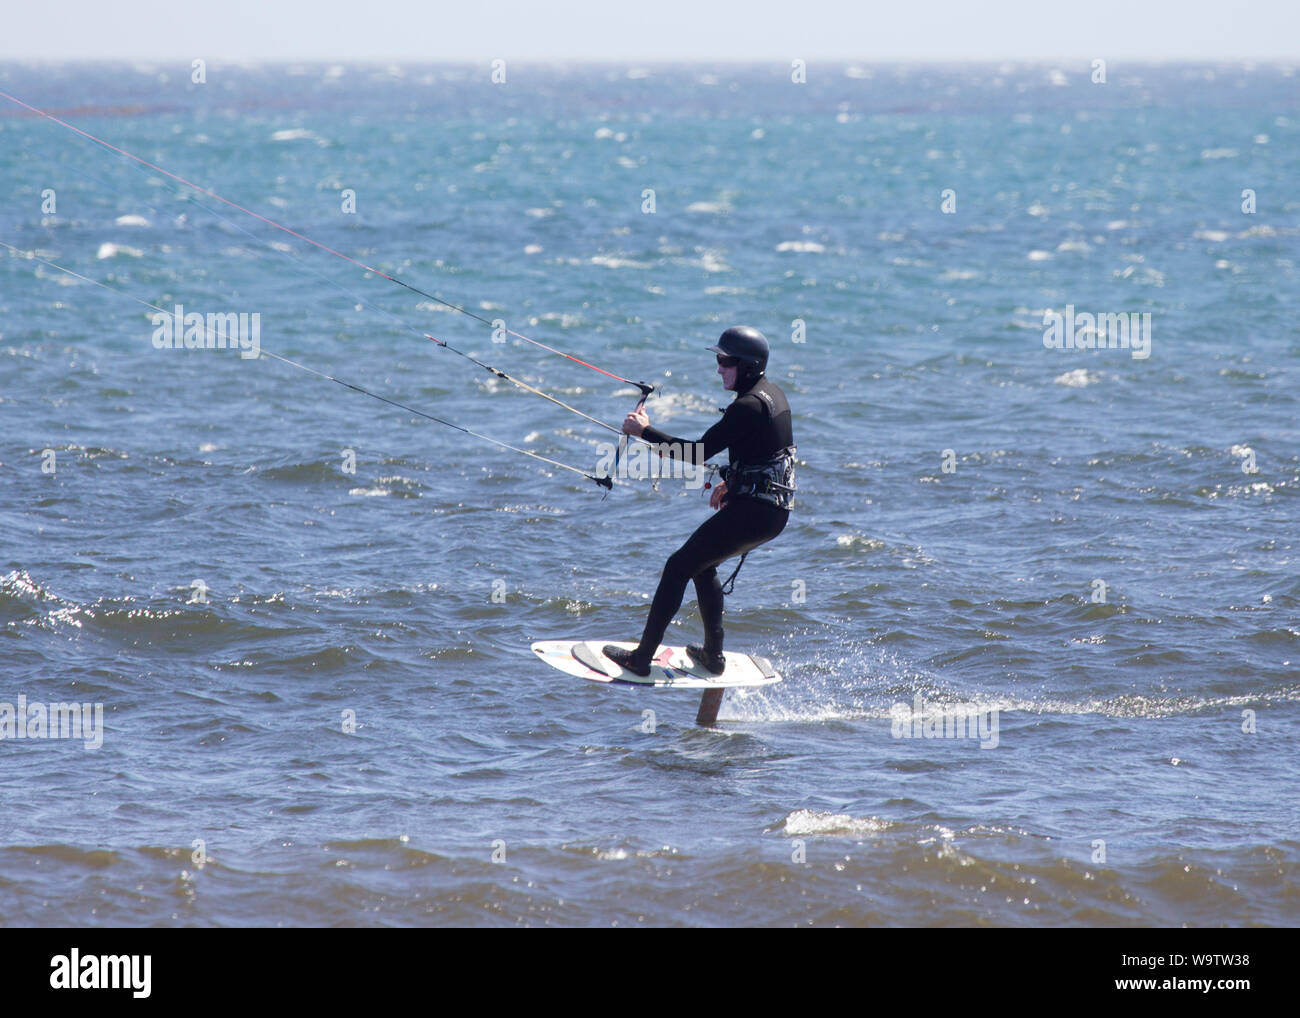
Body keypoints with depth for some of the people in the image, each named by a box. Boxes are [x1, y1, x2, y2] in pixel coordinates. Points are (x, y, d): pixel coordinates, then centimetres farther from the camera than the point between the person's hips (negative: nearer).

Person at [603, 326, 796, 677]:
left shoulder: (748, 407, -20)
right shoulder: (773, 395, 11)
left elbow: (698, 453, -19)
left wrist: (644, 431, -13)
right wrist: (731, 483, 23)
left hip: (752, 512, -10)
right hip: (776, 512, 10)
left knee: (679, 566, -3)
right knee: (703, 564, 26)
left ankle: (642, 657, -2)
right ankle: (713, 654, 29)